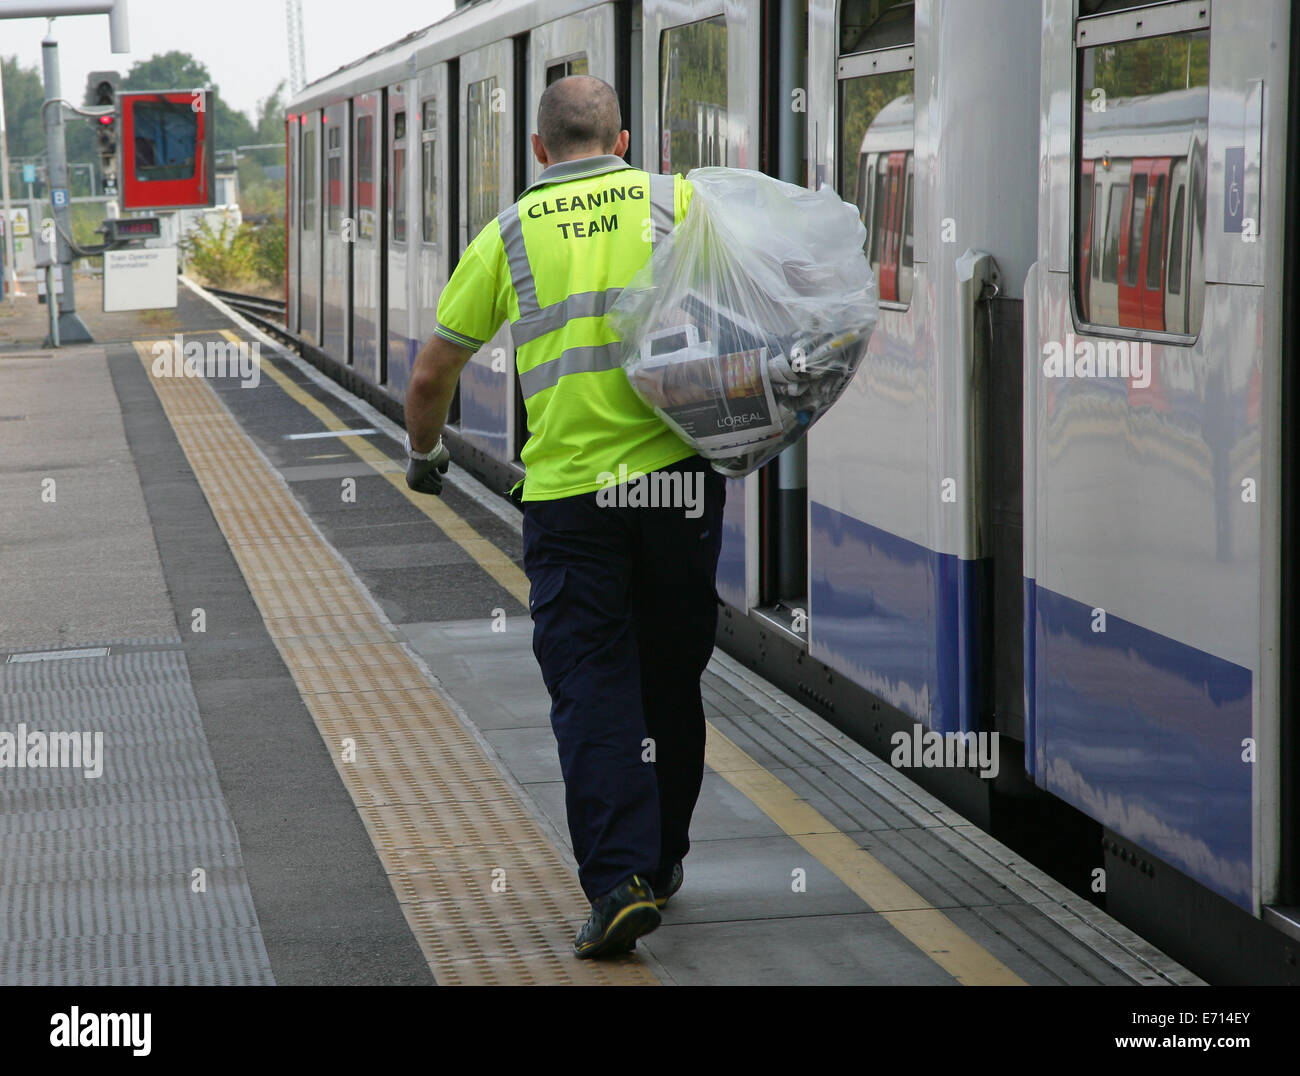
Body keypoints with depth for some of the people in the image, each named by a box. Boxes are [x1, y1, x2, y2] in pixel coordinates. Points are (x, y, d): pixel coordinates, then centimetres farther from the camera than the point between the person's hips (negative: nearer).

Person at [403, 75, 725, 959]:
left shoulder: (509, 235, 8)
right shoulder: (675, 201, 7)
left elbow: (432, 375, 13)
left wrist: (425, 455, 30)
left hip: (568, 492, -1)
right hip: (681, 476, 1)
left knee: (591, 691, 1)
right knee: (671, 680, 15)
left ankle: (619, 879, -11)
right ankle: (661, 861, 27)